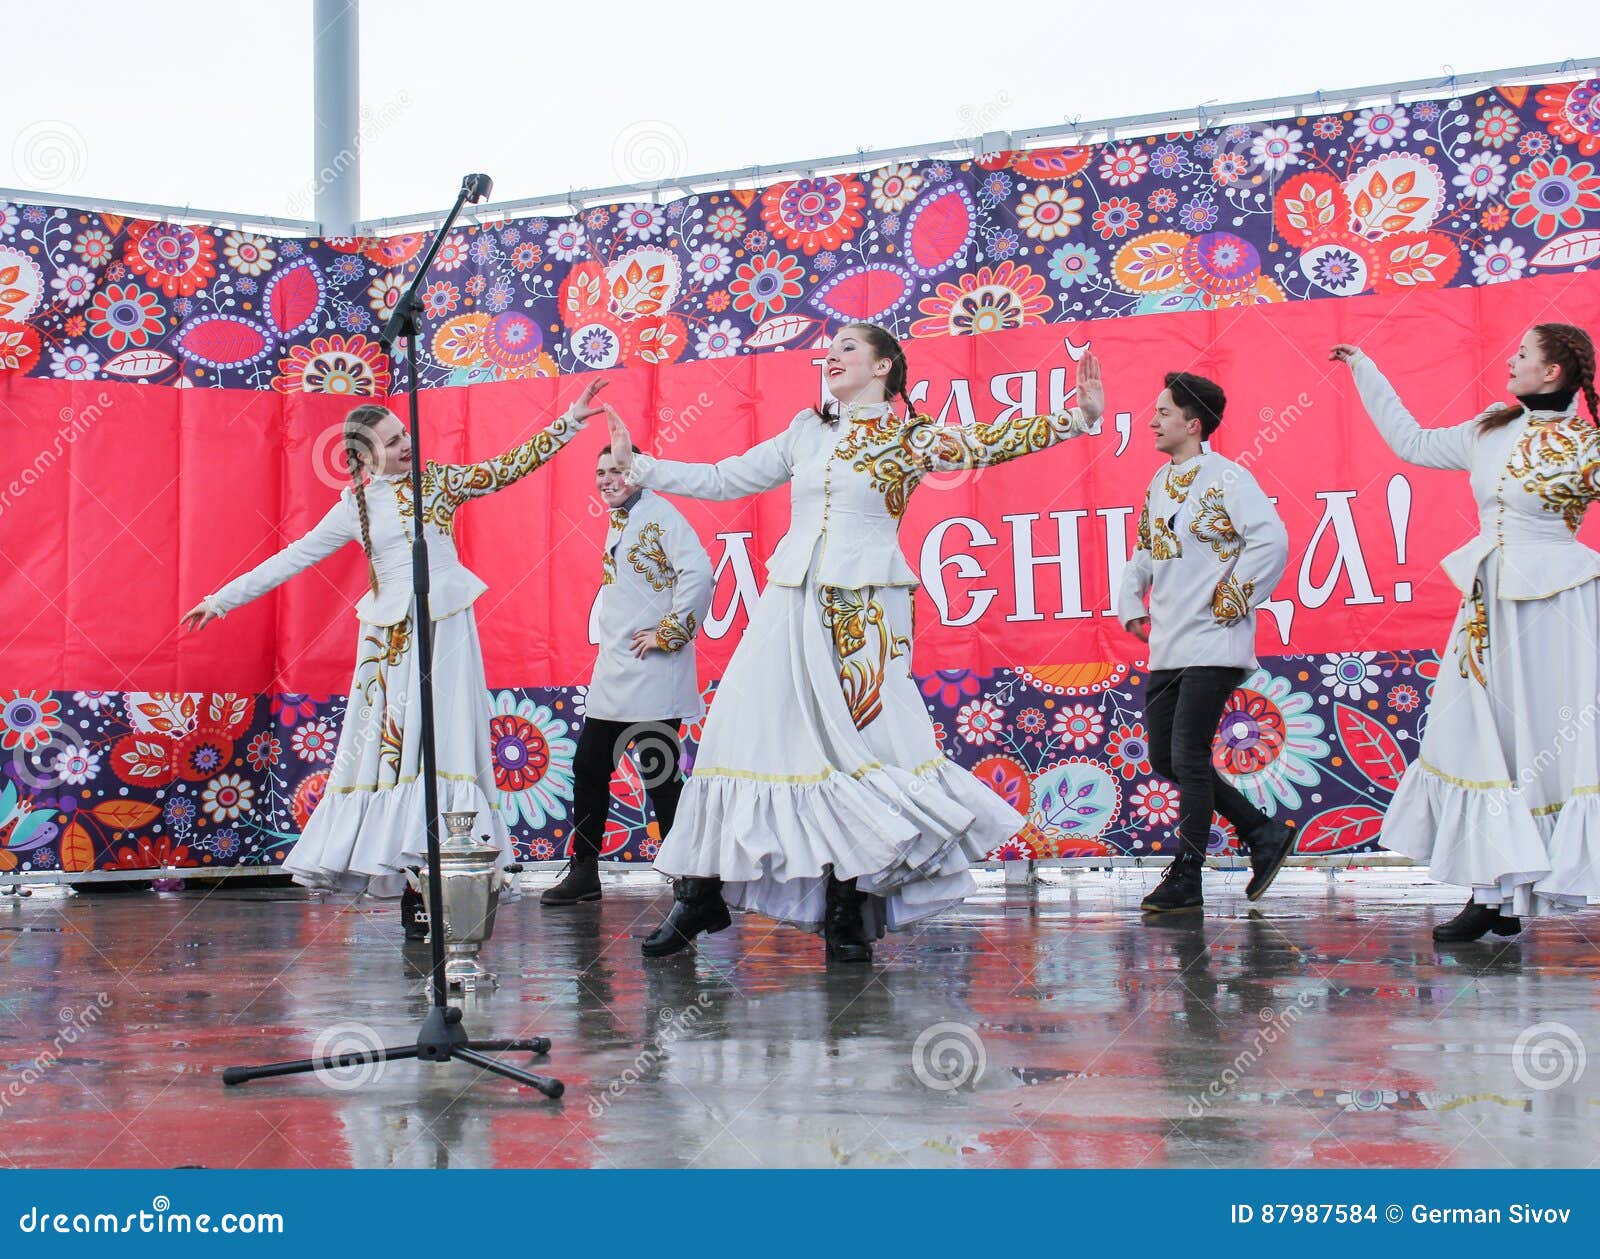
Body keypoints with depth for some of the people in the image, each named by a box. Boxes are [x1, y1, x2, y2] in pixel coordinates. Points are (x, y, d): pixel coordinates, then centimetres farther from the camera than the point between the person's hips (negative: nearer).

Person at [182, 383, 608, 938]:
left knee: (441, 740, -8)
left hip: (444, 626, -1)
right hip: (388, 636, 1)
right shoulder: (355, 507, 9)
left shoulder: (438, 481, 7)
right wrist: (223, 598, 14)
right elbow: (293, 558, 13)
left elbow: (510, 466, 4)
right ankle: (410, 888, 2)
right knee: (390, 742, -2)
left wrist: (568, 423, -4)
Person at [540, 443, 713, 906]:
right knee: (589, 767, 11)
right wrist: (609, 634, 15)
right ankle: (584, 872, 22)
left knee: (660, 773, -4)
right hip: (612, 672, 9)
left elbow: (699, 571, -23)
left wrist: (670, 633, -18)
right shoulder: (617, 521, 16)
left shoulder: (659, 515, -10)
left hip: (652, 673, -9)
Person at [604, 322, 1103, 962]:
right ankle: (700, 895, 7)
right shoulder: (807, 433, 17)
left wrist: (1079, 416, -12)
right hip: (791, 604, 4)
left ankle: (847, 912, 3)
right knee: (741, 731, -2)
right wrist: (636, 464, 22)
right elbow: (723, 479, 21)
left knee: (861, 748, -8)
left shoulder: (911, 439, 5)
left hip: (863, 613, -4)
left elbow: (997, 442, -2)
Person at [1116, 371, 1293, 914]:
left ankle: (1186, 880, 4)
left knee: (1188, 758, -7)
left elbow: (1271, 541, -21)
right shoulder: (1160, 483, 15)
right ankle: (1264, 836, 21)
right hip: (1166, 647, 9)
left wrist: (1232, 602, -16)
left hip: (1212, 645, -9)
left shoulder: (1225, 478, -11)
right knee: (1166, 760, 9)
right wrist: (1132, 607, 15)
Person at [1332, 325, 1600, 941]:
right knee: (1485, 742, 5)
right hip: (1488, 603, 6)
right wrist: (1364, 372, 27)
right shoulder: (1491, 431, 11)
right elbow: (1413, 442, 22)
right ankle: (1495, 895, 10)